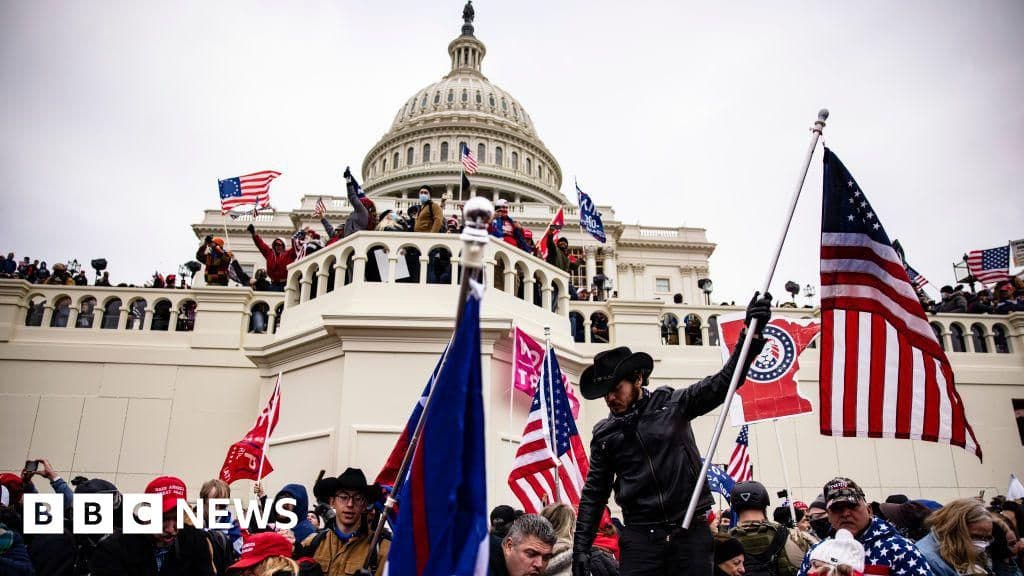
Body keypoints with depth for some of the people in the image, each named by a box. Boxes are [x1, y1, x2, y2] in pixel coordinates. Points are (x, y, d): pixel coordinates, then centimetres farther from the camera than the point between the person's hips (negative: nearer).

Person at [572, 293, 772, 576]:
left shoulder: (673, 404, 2)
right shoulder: (604, 434, 8)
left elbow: (723, 382, -5)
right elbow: (594, 494, 10)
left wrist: (753, 333, -16)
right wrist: (581, 547, 4)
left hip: (692, 531, -1)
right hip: (640, 536, 1)